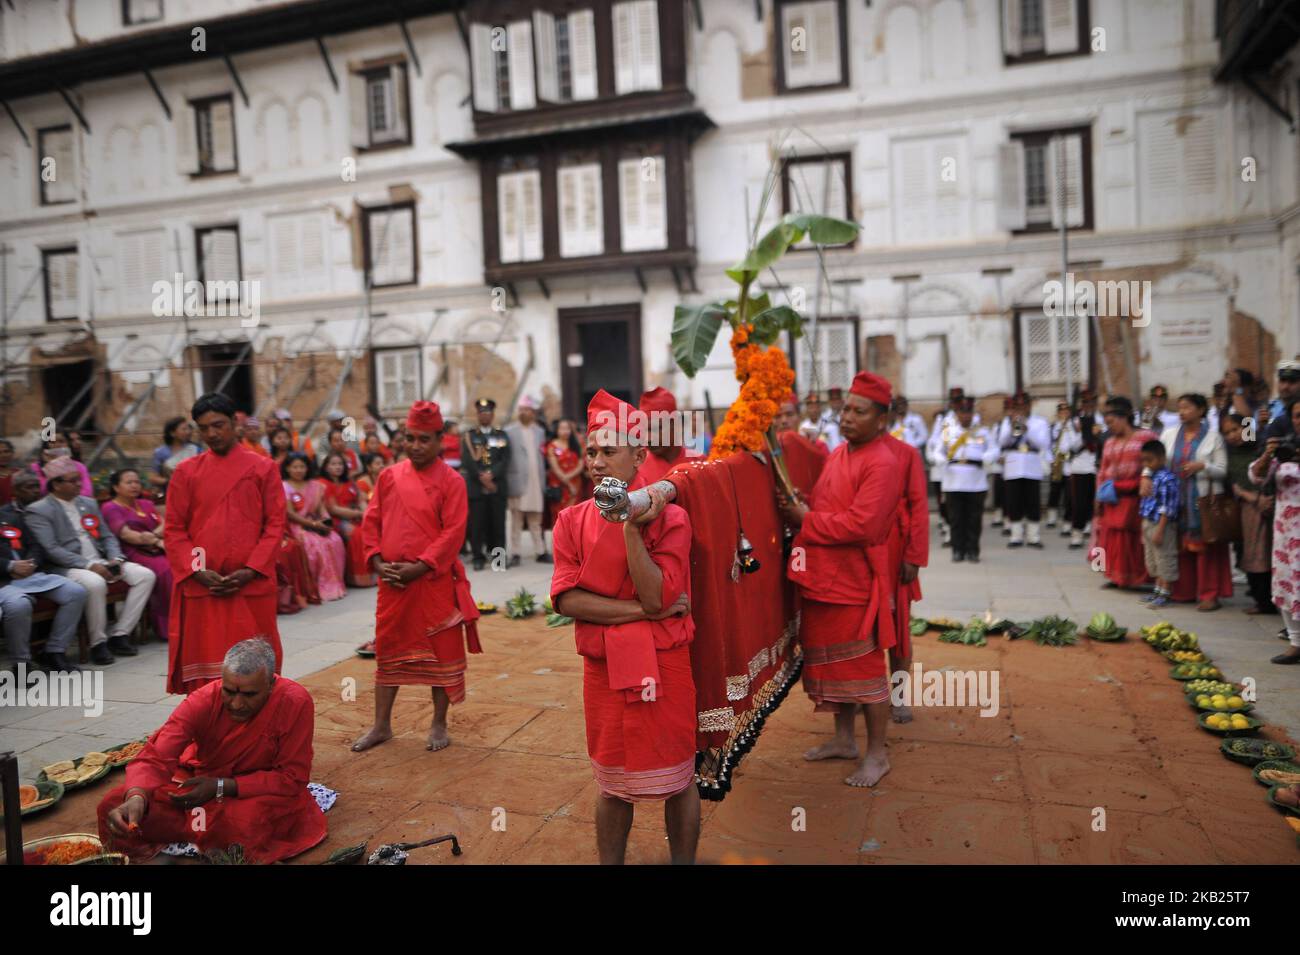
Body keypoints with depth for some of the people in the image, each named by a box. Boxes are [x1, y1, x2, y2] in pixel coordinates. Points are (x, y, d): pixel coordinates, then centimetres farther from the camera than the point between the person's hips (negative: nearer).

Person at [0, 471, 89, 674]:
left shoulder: (17, 515, 23)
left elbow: (36, 547, 15)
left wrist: (30, 563, -7)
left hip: (31, 574, 5)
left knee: (77, 592, -17)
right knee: (18, 604, -37)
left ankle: (53, 652, -8)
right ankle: (21, 662, -16)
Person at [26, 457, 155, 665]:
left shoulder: (89, 503, 18)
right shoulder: (38, 511, -3)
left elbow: (107, 537, 18)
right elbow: (51, 550, -13)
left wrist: (116, 559, -3)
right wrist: (89, 565, -21)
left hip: (100, 562, 7)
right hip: (67, 568, -7)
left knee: (146, 575, -11)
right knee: (95, 583, -38)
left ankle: (119, 635, -8)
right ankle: (98, 643, -18)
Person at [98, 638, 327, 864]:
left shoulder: (295, 703, -27)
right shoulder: (203, 701, -22)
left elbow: (292, 778, -20)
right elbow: (155, 758, -27)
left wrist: (221, 787, -26)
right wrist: (136, 797, -50)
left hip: (263, 790, -2)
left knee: (249, 820, -36)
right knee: (113, 808, -14)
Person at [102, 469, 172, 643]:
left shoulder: (146, 504, 26)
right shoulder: (111, 508, 8)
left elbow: (164, 526, 11)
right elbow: (126, 534, -7)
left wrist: (153, 535, -12)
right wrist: (158, 542, -17)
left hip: (158, 551, 5)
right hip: (134, 554, -5)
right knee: (168, 570, -33)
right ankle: (167, 627, -25)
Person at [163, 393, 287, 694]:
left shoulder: (264, 468, 4)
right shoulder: (186, 471, 7)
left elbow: (275, 525, 0)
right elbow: (173, 530, 4)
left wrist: (251, 570, -12)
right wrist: (197, 571, -10)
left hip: (253, 586, -1)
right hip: (200, 588, 1)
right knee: (203, 666, 6)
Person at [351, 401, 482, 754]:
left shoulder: (451, 481, -7)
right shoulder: (389, 476, 7)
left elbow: (453, 533, -13)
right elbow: (371, 521, 9)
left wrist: (420, 566, -18)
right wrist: (378, 561, -5)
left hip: (436, 582, -4)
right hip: (392, 582, 4)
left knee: (441, 652, 5)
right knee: (389, 651, 14)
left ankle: (439, 725, 21)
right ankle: (381, 725, 27)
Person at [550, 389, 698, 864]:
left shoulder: (668, 516, -9)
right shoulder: (572, 520, 0)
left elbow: (657, 596, -19)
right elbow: (565, 598, -11)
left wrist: (632, 528, -23)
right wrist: (639, 611, -17)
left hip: (663, 665, -2)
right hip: (603, 666, 3)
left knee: (677, 779, 12)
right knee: (612, 782, 17)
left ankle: (684, 861, 32)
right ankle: (609, 862, 35)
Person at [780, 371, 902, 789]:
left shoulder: (881, 464, -16)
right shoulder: (837, 454, 12)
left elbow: (861, 525, -25)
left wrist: (806, 519, -15)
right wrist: (797, 508, -1)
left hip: (855, 584, -9)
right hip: (823, 578, 9)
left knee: (865, 667, 3)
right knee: (833, 662, 18)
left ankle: (877, 754, 18)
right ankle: (843, 739, 34)